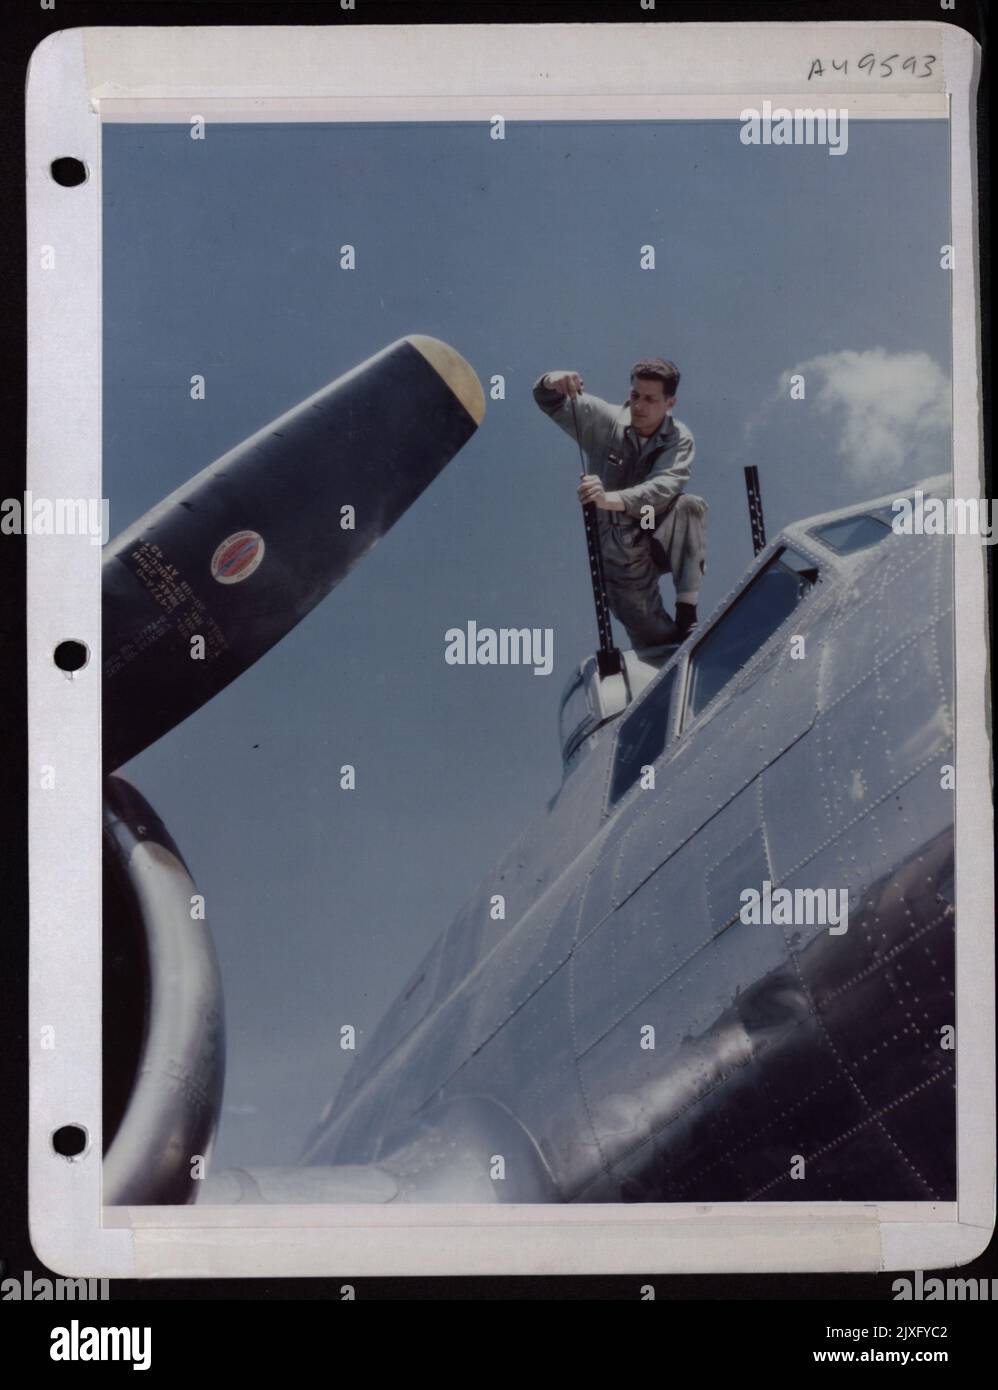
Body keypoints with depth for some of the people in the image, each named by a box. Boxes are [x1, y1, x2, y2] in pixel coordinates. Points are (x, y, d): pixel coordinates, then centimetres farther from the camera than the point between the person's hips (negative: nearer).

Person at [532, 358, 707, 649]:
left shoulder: (679, 439, -9)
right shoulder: (604, 421, -5)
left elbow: (662, 488, -28)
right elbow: (550, 402, -10)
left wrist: (611, 500, -47)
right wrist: (553, 382, -36)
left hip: (662, 543, 0)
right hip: (621, 554, 0)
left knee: (689, 507, -31)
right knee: (655, 639, -12)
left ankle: (686, 615, -29)